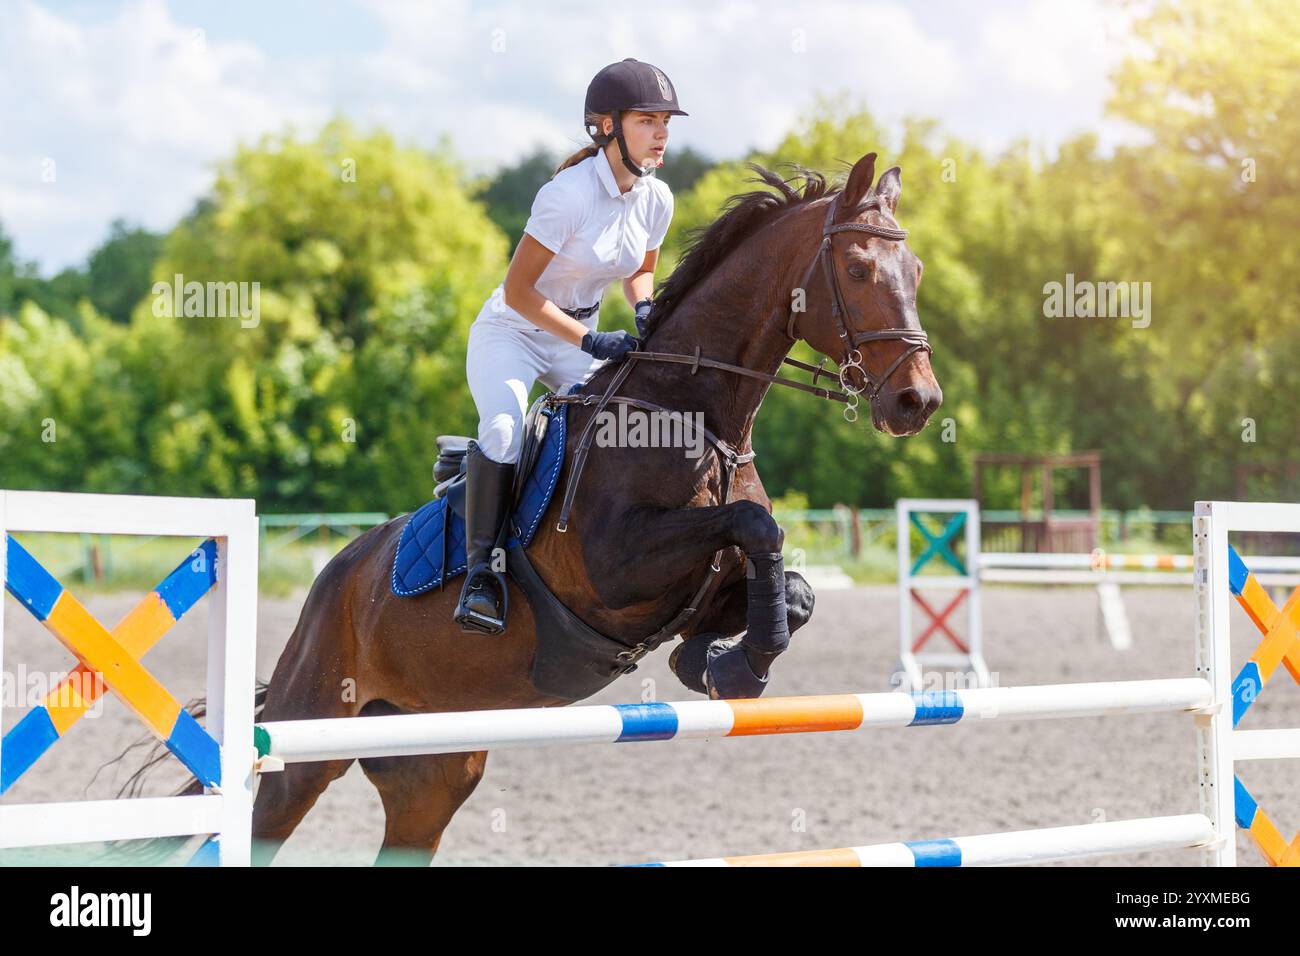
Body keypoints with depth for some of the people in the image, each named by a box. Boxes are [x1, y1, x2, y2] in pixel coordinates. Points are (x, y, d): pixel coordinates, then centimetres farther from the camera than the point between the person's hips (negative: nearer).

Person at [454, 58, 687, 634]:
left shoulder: (657, 198, -3)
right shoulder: (569, 195, -24)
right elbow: (518, 290, -21)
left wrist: (644, 308, -8)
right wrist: (589, 341, -26)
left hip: (581, 338, 6)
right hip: (512, 331, -6)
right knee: (504, 427, -32)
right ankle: (481, 567, -22)